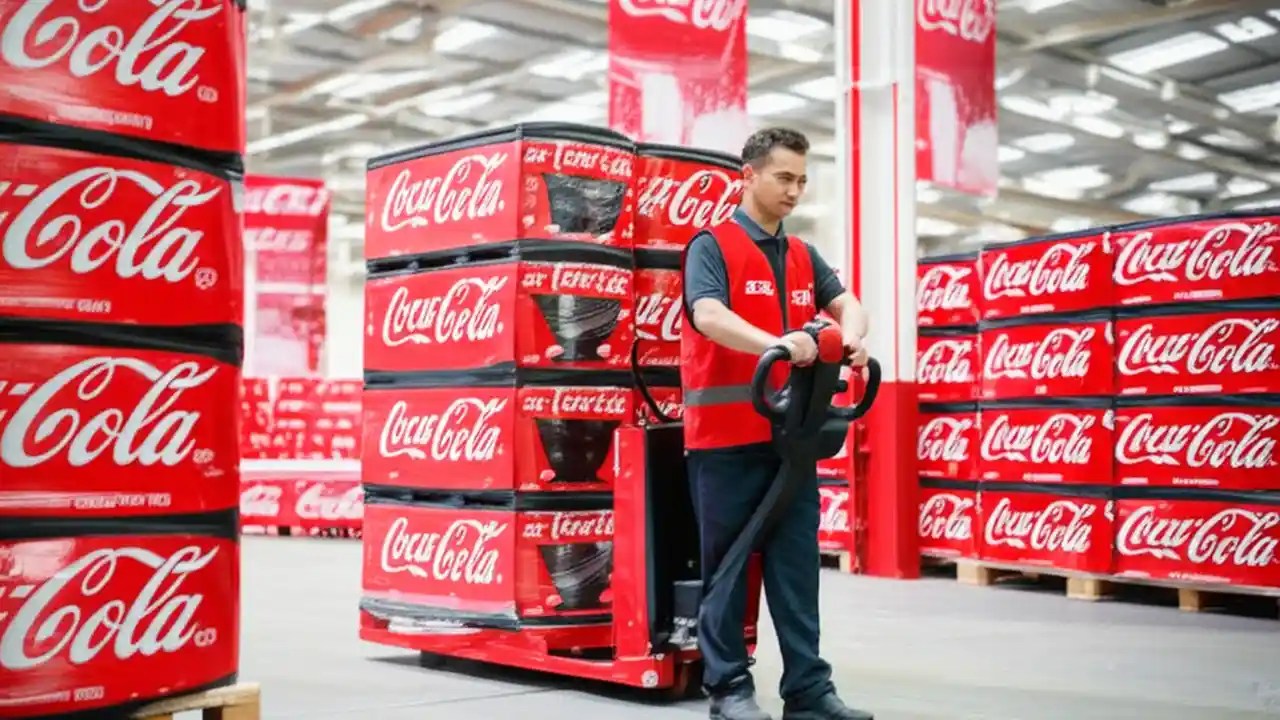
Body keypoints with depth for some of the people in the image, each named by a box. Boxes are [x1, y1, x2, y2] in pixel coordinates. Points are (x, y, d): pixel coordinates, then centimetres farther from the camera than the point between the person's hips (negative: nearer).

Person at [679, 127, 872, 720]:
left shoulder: (804, 256, 17)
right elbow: (708, 315, -19)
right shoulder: (712, 245, -3)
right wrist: (775, 344, -35)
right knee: (727, 563, 3)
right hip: (725, 435, -6)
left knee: (797, 563, 7)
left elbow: (845, 303, 6)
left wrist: (851, 338, -19)